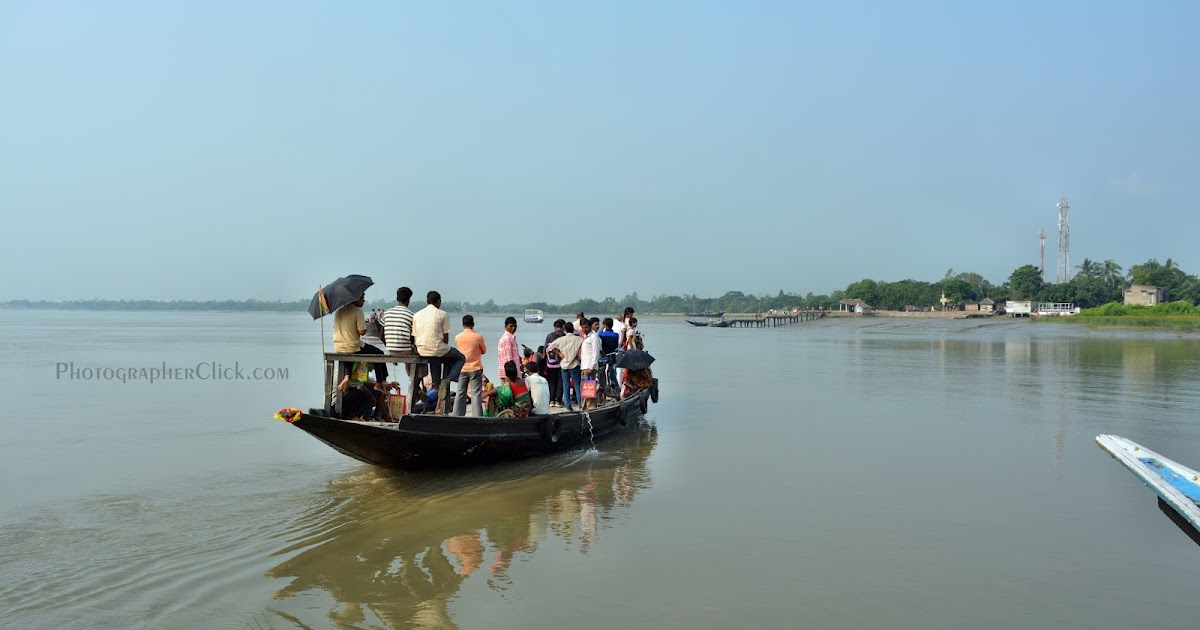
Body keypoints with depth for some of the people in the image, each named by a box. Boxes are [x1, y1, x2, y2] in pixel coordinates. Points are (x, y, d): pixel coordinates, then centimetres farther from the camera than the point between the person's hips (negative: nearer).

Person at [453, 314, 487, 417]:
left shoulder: (457, 337, -1)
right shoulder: (478, 337, -9)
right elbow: (484, 351, 4)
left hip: (462, 369, 3)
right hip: (475, 368, -3)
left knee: (460, 394, 11)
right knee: (476, 394, -1)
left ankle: (457, 416, 13)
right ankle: (477, 416, -6)